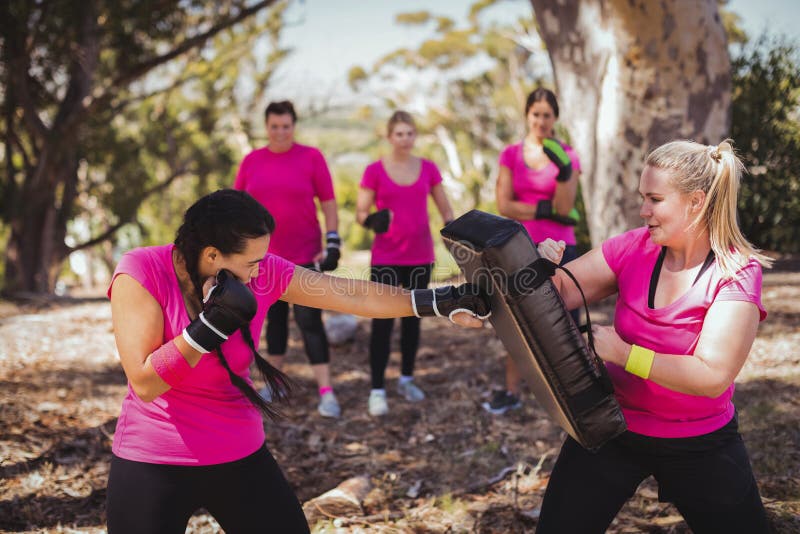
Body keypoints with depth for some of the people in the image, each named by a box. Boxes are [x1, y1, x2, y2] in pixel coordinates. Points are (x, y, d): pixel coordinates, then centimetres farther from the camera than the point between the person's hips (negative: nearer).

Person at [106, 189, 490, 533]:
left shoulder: (264, 272, -10)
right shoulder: (141, 272, -18)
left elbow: (357, 297, -4)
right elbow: (145, 383, -22)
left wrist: (444, 303, -4)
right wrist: (214, 323, -29)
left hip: (240, 456, 3)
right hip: (152, 465, -3)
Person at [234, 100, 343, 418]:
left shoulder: (311, 157, -4)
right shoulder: (251, 161, 4)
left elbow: (329, 203, -3)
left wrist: (332, 243, -10)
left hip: (305, 256, -3)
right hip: (266, 256, 3)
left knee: (309, 322, -7)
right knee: (275, 318, 13)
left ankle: (326, 393, -5)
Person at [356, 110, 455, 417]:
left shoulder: (428, 169, 4)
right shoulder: (374, 171, -4)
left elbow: (445, 209, 10)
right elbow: (360, 213, -4)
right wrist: (372, 220, -26)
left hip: (420, 256, 3)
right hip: (386, 258, -3)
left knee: (412, 318, 13)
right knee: (382, 322, -5)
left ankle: (407, 379, 27)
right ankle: (377, 390, 0)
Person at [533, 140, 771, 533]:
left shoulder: (737, 274, -17)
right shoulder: (635, 247, -7)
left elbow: (712, 376, -26)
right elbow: (562, 294, -5)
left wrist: (623, 353, -30)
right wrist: (546, 266, -26)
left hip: (700, 446, -2)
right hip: (611, 427, 2)